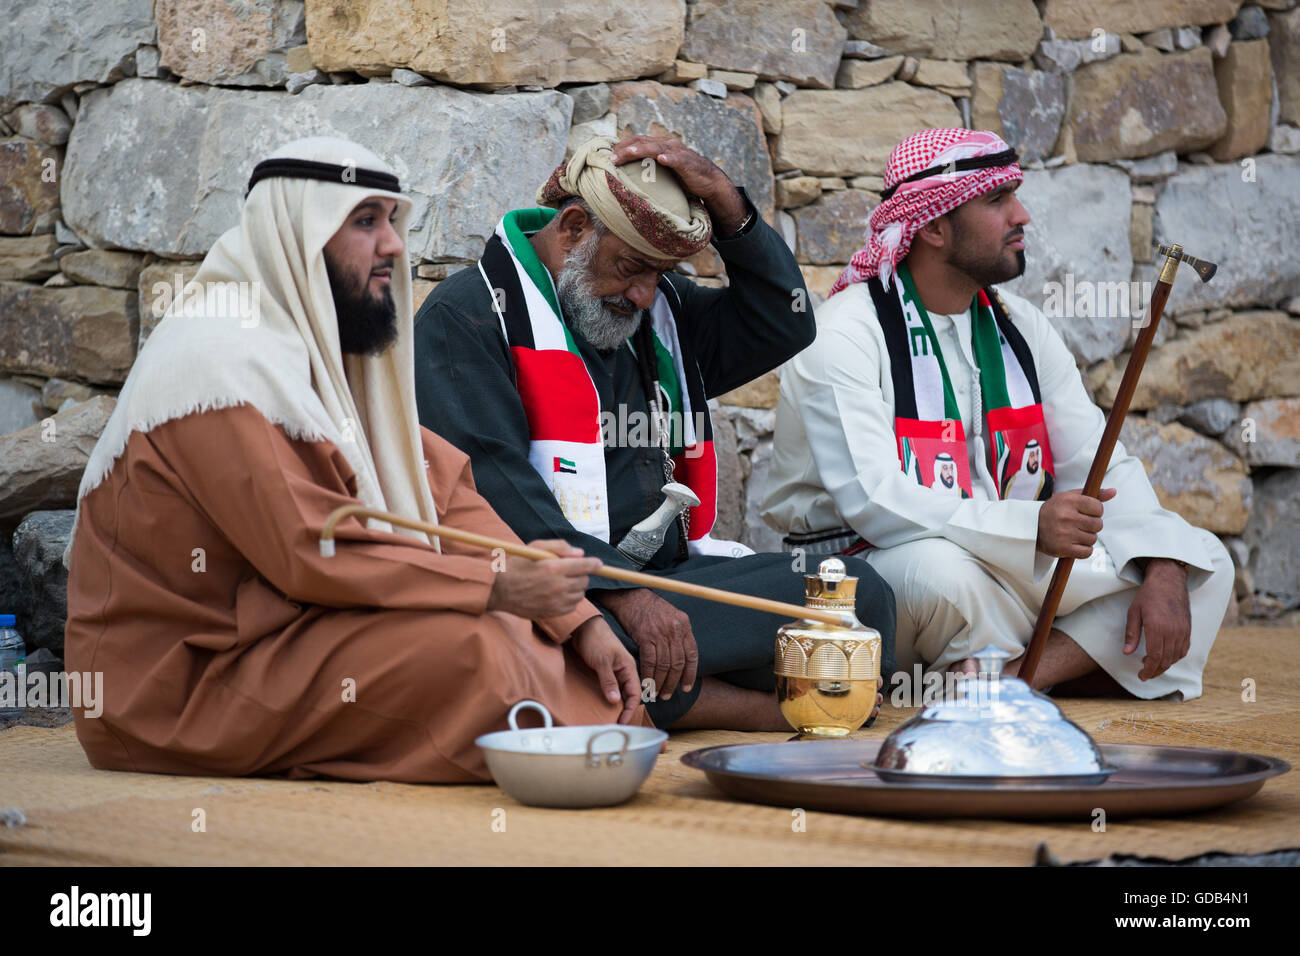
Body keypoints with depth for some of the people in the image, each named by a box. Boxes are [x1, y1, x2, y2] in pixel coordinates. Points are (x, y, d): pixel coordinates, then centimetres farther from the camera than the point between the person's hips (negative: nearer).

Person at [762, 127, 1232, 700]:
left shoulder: (1019, 326, 9)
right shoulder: (846, 335, -14)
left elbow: (1101, 467, 5)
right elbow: (872, 501, -27)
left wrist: (1163, 575, -14)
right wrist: (1030, 526, -37)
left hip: (1015, 566, 7)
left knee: (1203, 564, -5)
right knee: (941, 571, -41)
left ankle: (1015, 680, -26)